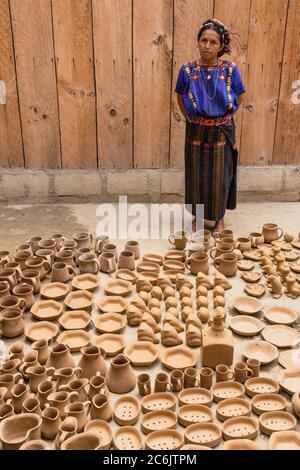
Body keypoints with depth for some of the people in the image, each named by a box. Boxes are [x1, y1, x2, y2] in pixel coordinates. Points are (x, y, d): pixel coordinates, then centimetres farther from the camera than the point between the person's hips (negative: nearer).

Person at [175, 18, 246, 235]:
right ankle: (197, 217, 29)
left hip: (222, 133, -1)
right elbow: (180, 98, 7)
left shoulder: (230, 70, -9)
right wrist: (192, 118, 1)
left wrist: (223, 118, 1)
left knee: (219, 176, 9)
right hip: (196, 133, 1)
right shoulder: (187, 70, -7)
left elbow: (238, 98, 4)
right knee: (196, 176, 10)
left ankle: (220, 218, 28)